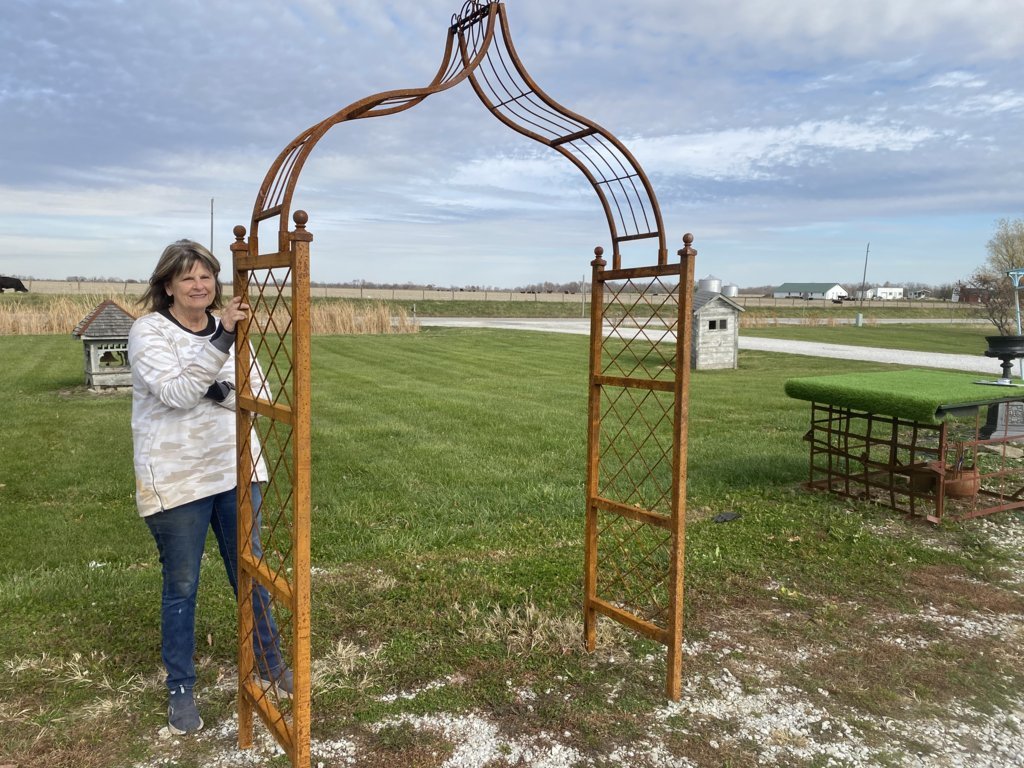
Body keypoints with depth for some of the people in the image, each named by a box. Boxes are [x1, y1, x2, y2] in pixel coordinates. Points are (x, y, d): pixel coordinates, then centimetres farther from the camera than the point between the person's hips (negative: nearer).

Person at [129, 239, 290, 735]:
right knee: (181, 586, 9)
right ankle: (180, 687, 28)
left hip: (234, 470, 4)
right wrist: (222, 338, -30)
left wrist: (218, 390, -19)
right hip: (175, 481, -4)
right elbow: (177, 394, -24)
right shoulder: (149, 331, -9)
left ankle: (269, 662, 34)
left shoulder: (228, 329, 4)